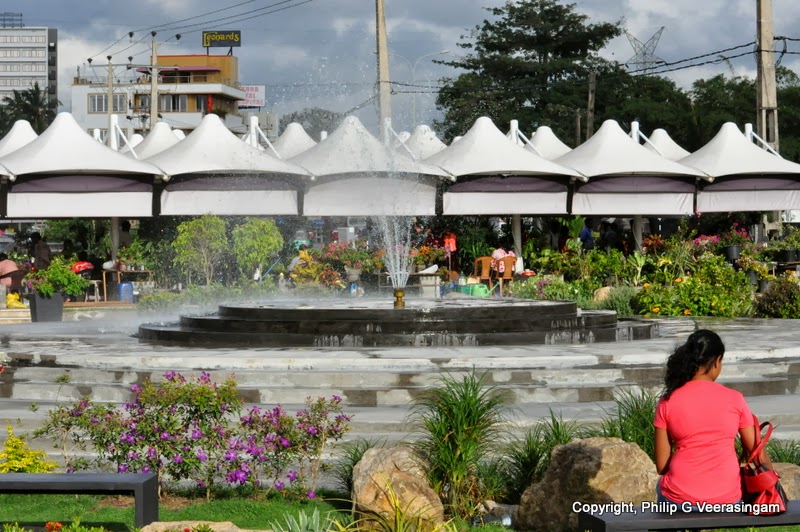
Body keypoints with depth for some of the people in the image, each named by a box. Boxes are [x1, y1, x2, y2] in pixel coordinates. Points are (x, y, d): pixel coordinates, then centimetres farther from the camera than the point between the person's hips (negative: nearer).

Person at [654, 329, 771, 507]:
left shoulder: (667, 403, -4)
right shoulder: (735, 399, -4)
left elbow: (662, 465, -2)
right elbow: (758, 455, 3)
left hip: (679, 499, 0)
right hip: (726, 501, 0)